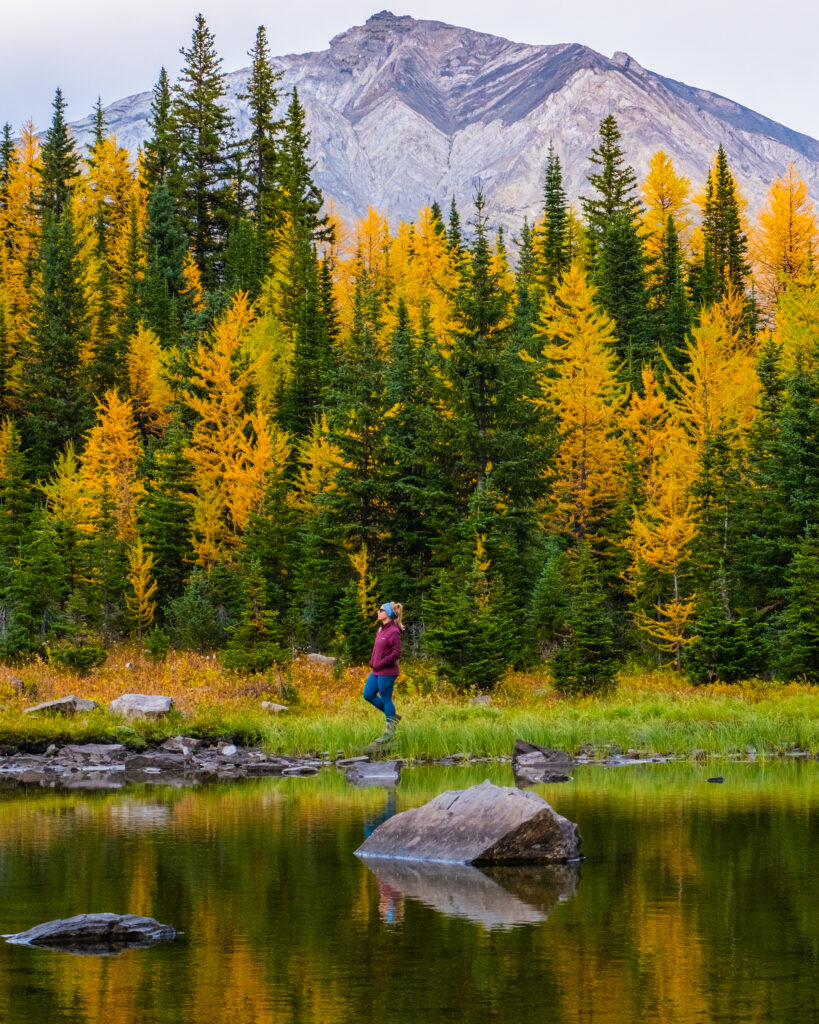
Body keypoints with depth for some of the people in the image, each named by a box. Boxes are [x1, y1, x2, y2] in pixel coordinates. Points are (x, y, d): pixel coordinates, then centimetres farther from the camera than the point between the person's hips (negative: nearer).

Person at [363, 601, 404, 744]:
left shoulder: (393, 632, -17)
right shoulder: (381, 629, 11)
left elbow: (396, 653, -20)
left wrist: (380, 664, -18)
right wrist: (372, 661, 7)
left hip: (387, 672, -10)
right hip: (377, 672, 10)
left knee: (386, 699, 0)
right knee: (368, 695, 11)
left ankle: (389, 732, 12)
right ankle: (392, 716, 24)